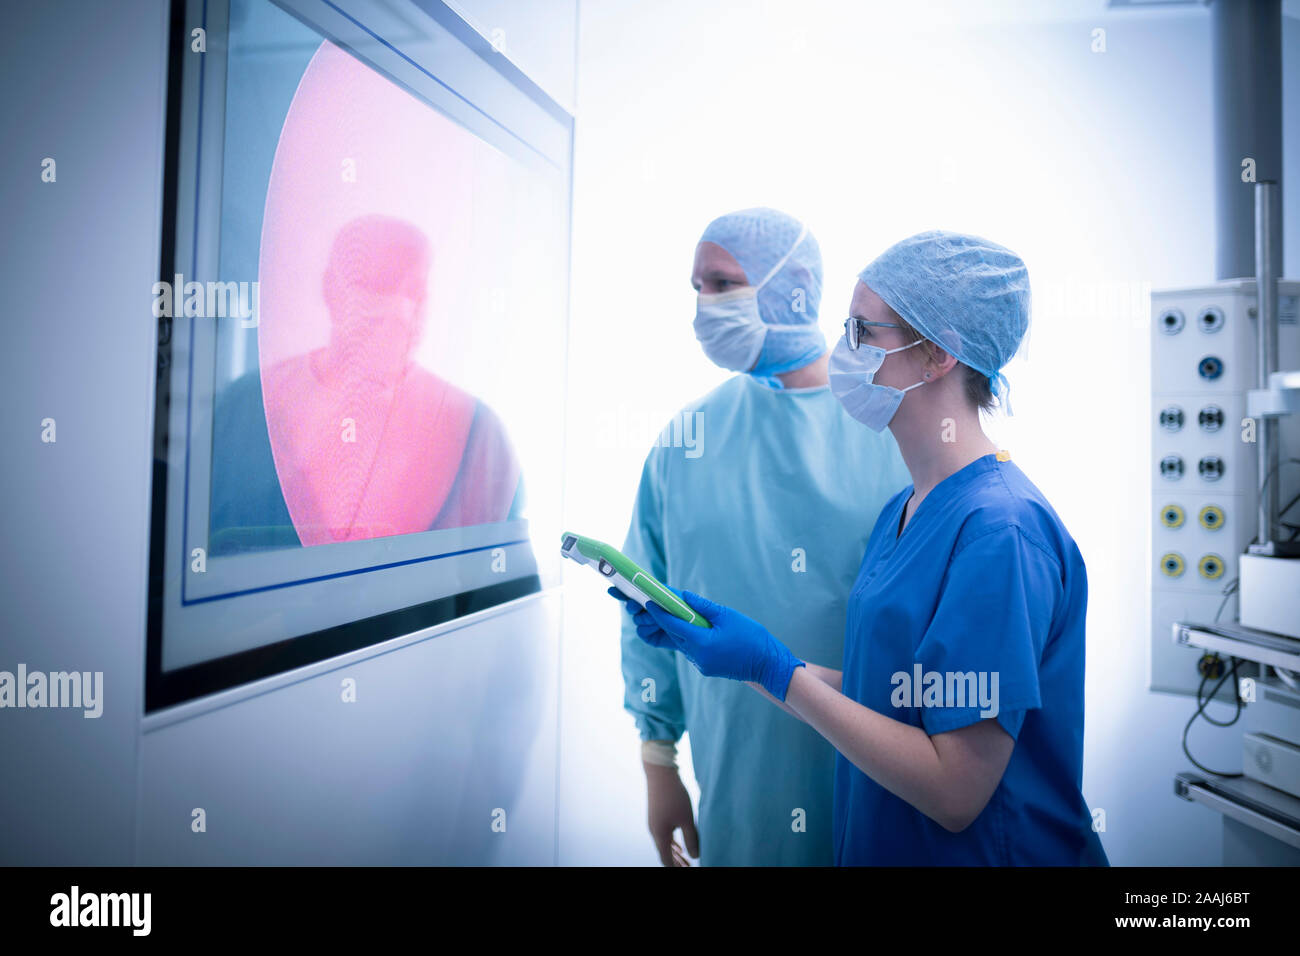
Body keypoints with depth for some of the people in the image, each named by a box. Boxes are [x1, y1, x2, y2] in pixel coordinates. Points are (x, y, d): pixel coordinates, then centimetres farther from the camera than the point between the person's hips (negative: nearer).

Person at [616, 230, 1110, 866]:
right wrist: (720, 640, -1)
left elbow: (955, 794, -24)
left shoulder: (1000, 528, -24)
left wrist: (772, 668, -22)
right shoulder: (902, 510, 2)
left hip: (981, 853, -7)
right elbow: (876, 696, 3)